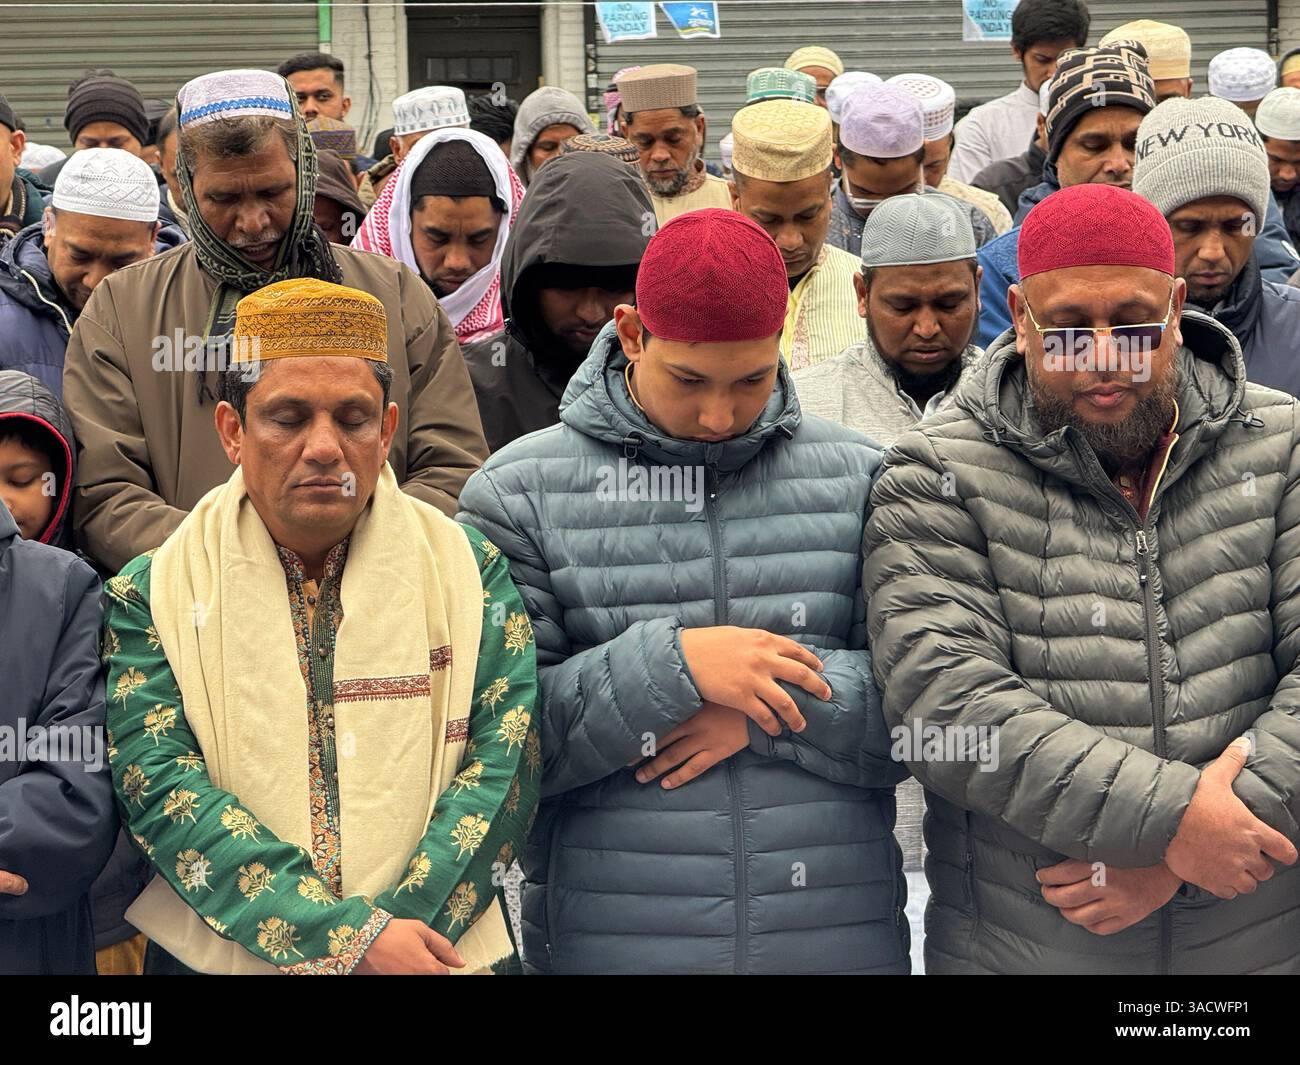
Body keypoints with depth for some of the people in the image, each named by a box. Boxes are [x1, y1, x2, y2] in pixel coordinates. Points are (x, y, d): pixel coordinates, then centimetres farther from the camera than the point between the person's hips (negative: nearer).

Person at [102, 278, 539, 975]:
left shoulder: (470, 570, 0)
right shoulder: (150, 595, -3)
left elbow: (505, 760, -7)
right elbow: (159, 785, -12)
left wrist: (385, 930, -20)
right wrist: (350, 936, -22)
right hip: (216, 956, -1)